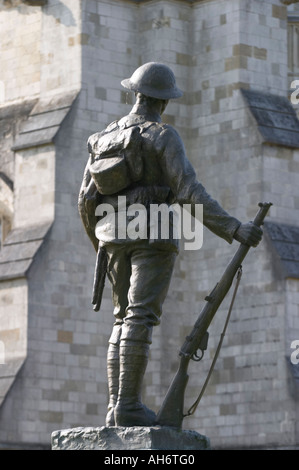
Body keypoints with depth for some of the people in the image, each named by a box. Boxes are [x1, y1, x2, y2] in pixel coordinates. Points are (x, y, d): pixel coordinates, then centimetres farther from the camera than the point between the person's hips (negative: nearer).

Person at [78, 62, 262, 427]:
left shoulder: (105, 137, 13)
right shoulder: (164, 137, -6)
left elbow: (87, 198, 13)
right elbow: (190, 193, -16)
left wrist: (99, 243, 28)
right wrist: (234, 230, -17)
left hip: (117, 237, 6)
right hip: (153, 234, -6)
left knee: (125, 321, 10)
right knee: (141, 319, -10)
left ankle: (117, 408, 2)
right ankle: (129, 406, -17)